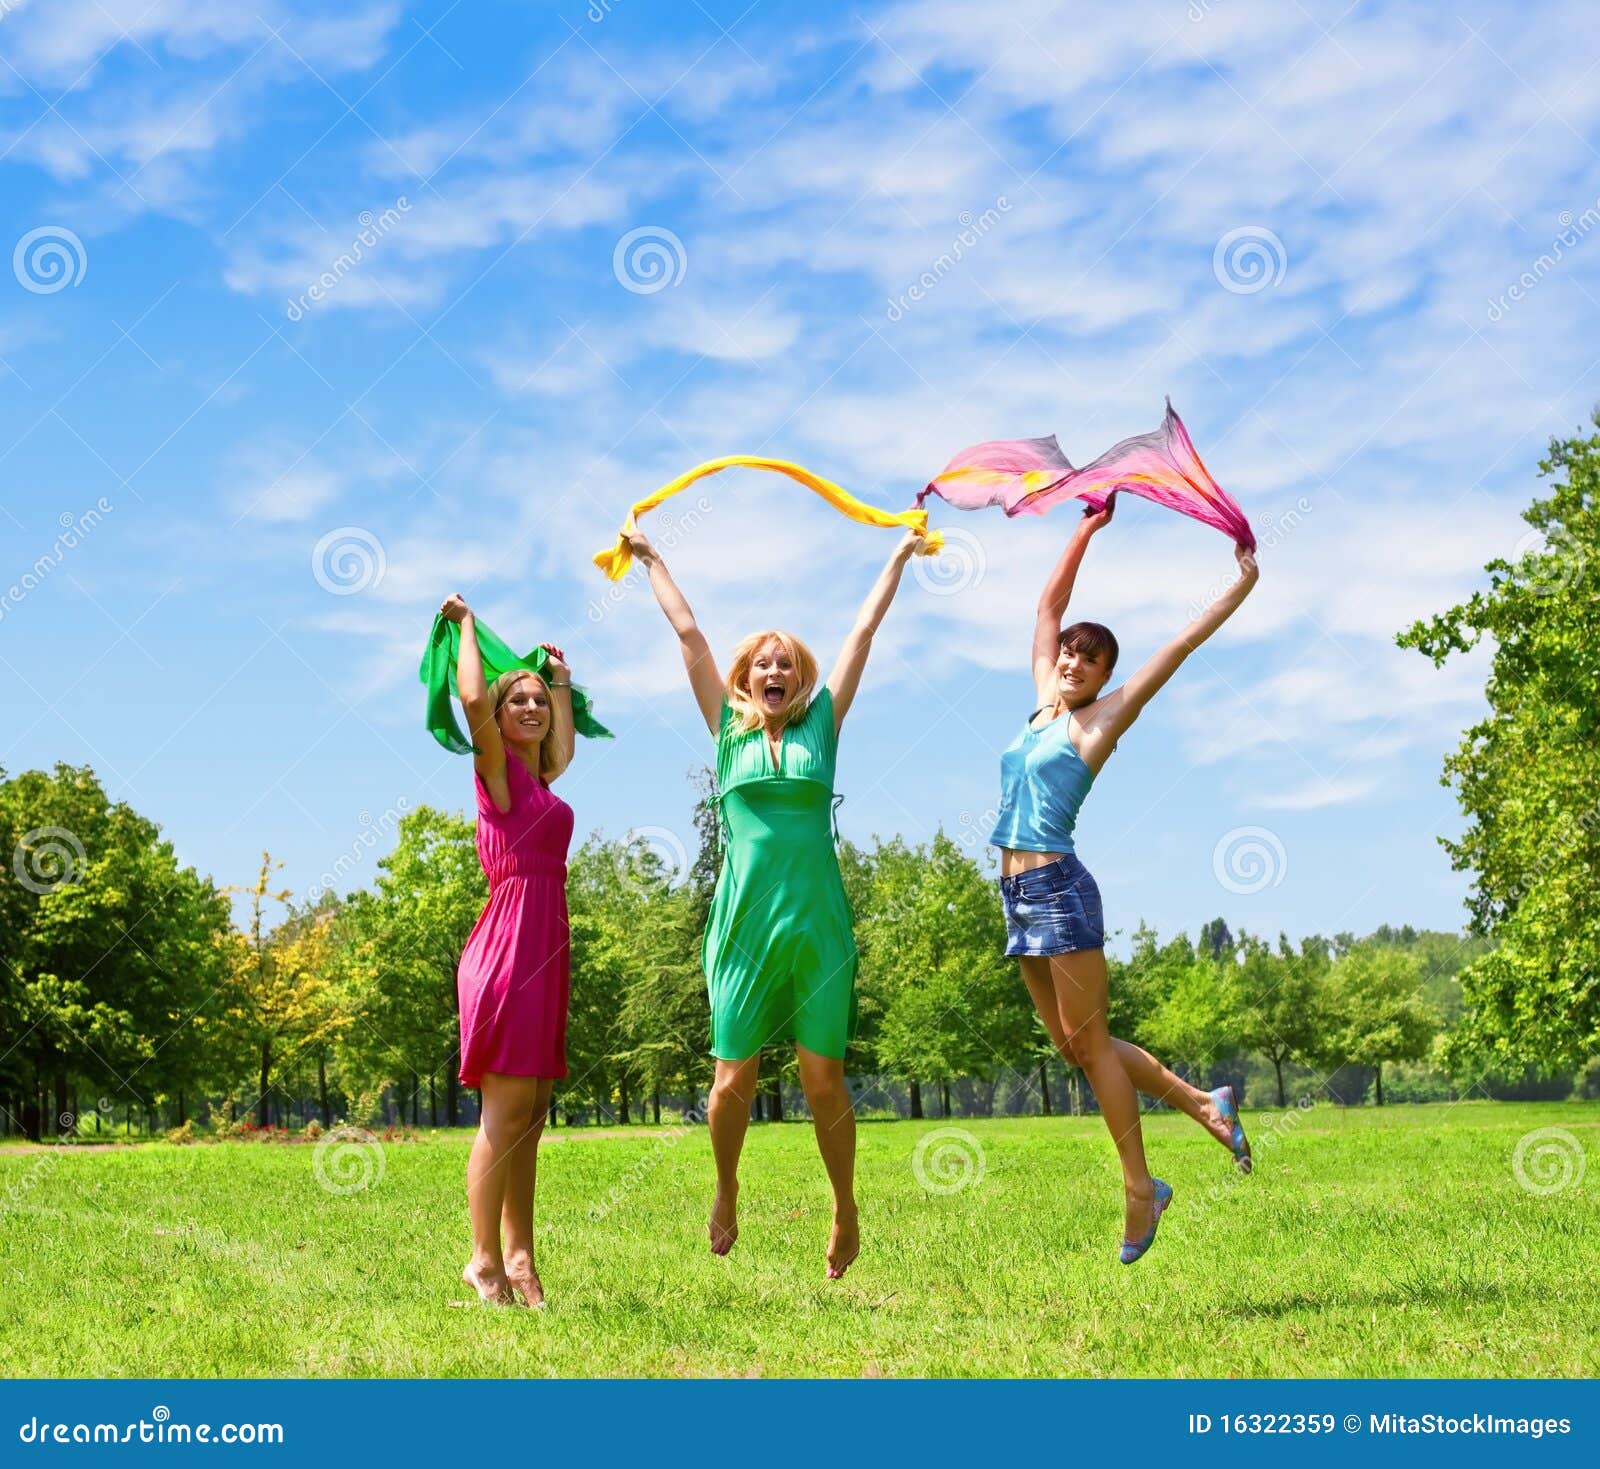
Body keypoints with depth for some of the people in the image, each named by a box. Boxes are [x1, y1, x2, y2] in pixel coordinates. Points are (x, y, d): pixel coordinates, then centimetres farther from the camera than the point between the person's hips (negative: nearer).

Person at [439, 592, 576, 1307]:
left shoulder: (539, 777, 19)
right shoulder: (498, 766, -2)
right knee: (506, 1107, -9)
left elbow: (565, 744, 43)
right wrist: (466, 625, -4)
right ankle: (484, 1259, -4)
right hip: (510, 942, -8)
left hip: (543, 946, 8)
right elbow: (472, 697, -18)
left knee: (530, 1111, 8)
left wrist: (561, 679, 47)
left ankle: (519, 1256, 11)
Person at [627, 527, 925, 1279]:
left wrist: (899, 558, 22)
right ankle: (727, 1193, 25)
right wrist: (651, 560, 22)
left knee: (824, 1079, -1)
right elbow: (688, 632, 16)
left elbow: (863, 632, 16)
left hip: (818, 923, 0)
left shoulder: (820, 726, 10)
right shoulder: (729, 731, 10)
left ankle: (846, 1210, 17)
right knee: (734, 1078, -1)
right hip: (744, 921, 0)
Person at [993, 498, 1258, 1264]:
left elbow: (1179, 646, -3)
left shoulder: (1099, 718, -1)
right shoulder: (1044, 704, 14)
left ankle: (1139, 1187, 3)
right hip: (1019, 893, 7)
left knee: (1090, 1040, -4)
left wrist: (1242, 586, -4)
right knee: (1073, 1044, 9)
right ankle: (1203, 1102, 19)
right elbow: (1048, 606, 22)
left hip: (1059, 887, -7)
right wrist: (1086, 531, 23)